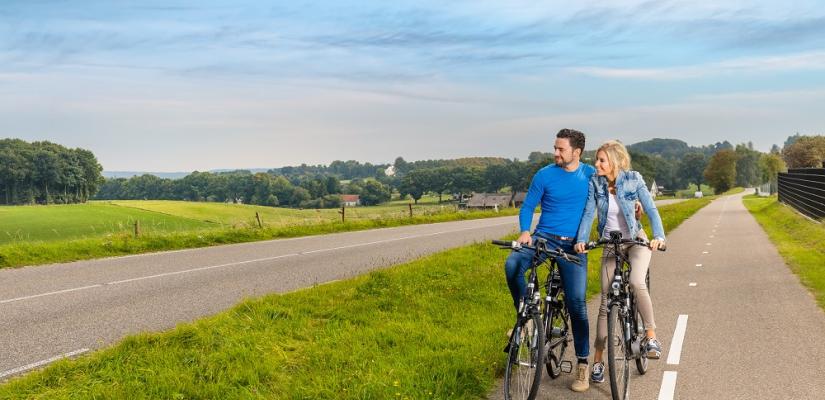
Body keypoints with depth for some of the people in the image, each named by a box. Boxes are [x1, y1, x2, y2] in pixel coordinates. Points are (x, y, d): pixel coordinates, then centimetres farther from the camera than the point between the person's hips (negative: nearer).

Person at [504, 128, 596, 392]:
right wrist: (525, 231, -14)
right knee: (512, 265, -31)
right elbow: (527, 206, 3)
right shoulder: (544, 175, -1)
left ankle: (583, 364, 8)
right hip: (544, 237, 0)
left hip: (574, 245, 0)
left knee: (576, 302, -8)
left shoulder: (591, 175, 5)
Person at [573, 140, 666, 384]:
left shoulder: (634, 180, -12)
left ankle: (651, 336, -10)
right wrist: (581, 240, -28)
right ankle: (598, 359, 9)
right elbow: (588, 213, -13)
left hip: (636, 240, -1)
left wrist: (659, 236, -31)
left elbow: (651, 209, -15)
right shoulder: (595, 183, -9)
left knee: (637, 283, -31)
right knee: (606, 301, -1)